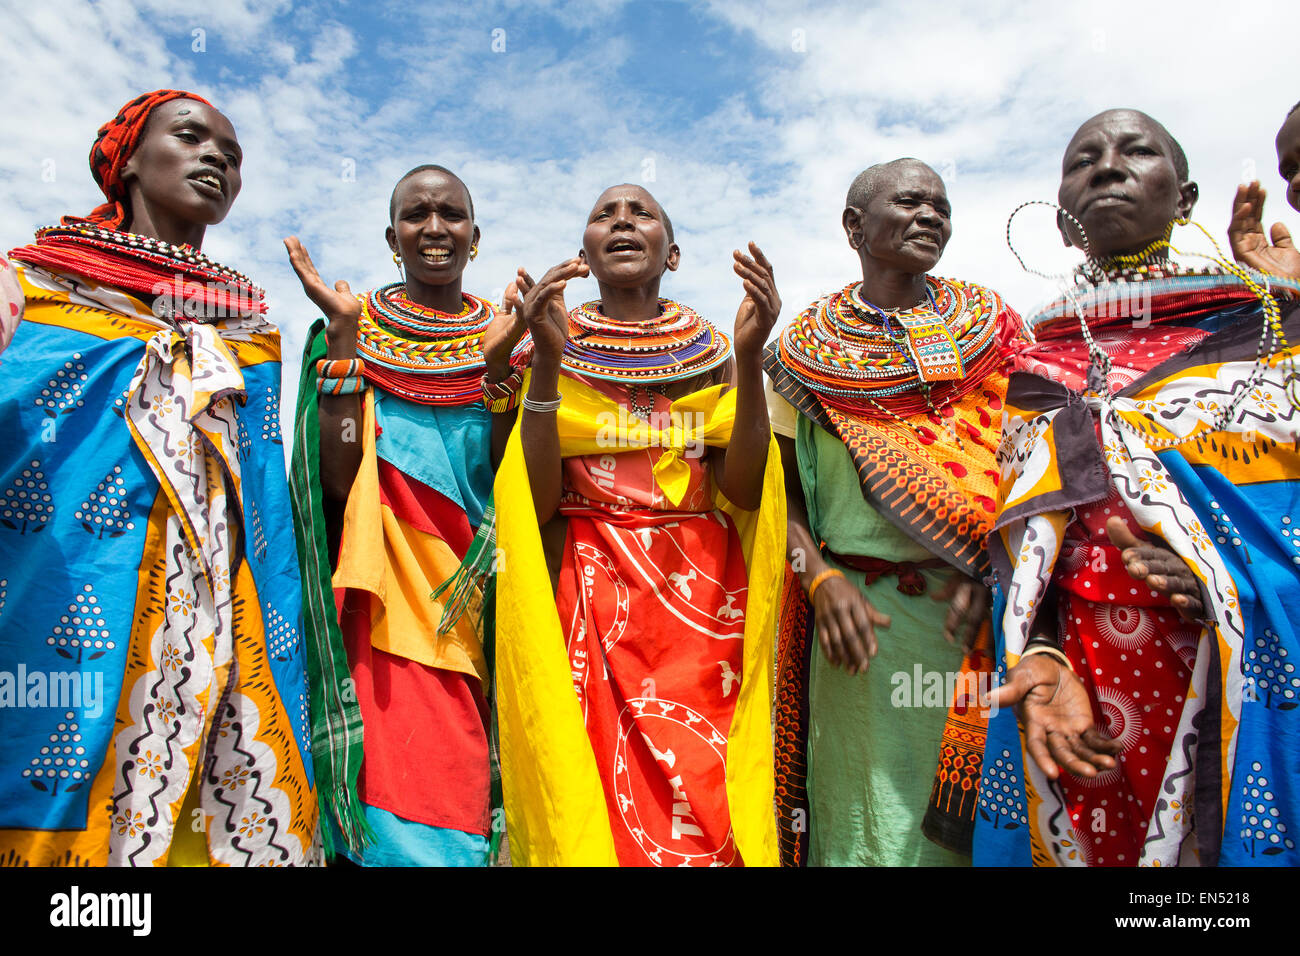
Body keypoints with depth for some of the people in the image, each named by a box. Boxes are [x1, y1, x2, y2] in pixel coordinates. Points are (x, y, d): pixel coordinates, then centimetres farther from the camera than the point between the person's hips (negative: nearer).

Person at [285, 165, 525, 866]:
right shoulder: (354, 327, 5)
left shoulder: (502, 333, 8)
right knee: (395, 775, -5)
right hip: (386, 592, -1)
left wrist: (497, 362, -13)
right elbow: (338, 477, -8)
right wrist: (342, 330, -11)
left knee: (467, 779, 2)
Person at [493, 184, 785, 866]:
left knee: (704, 811, 2)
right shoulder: (553, 345, 5)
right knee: (591, 805, 1)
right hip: (590, 598, -1)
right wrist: (547, 361, -16)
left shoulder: (712, 350, 8)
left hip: (700, 600, 1)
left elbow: (743, 489, -5)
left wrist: (750, 355, -14)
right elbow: (539, 501, -7)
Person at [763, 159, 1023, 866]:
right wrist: (821, 577, -10)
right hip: (860, 611, -1)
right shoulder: (807, 348, 5)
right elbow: (782, 488, 6)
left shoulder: (991, 325, 9)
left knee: (966, 815, 8)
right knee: (871, 815, 5)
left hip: (977, 604, 2)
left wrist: (988, 568, -11)